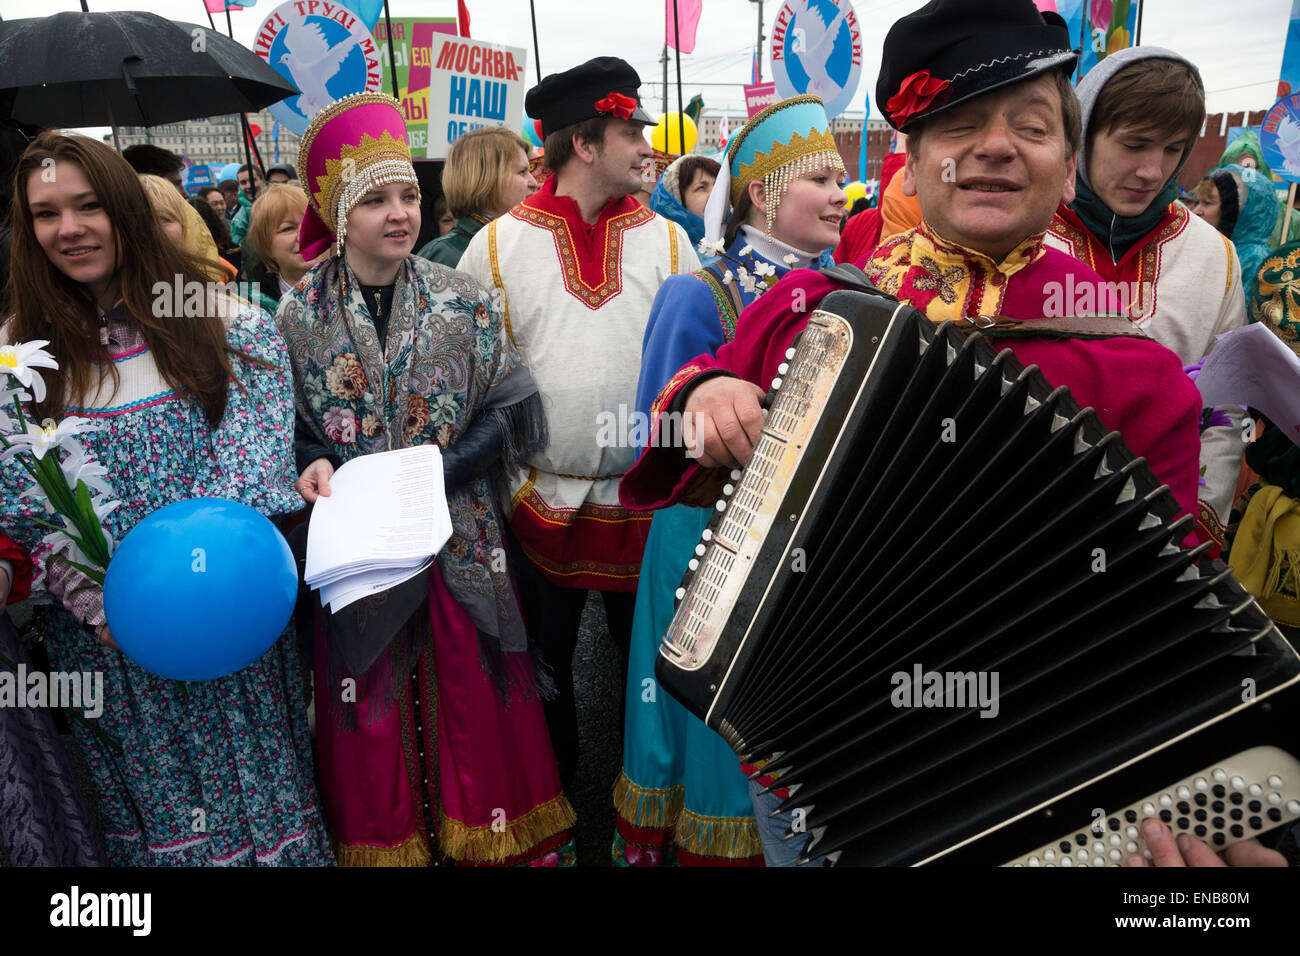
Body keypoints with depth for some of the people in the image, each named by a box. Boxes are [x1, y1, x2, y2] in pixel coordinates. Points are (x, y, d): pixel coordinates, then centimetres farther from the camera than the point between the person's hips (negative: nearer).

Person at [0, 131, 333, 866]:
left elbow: (255, 459, -10)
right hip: (103, 634, 2)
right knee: (155, 800, 18)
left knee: (253, 787, 13)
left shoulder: (220, 322, -5)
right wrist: (98, 604, -14)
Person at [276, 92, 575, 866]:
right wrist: (313, 464, -14)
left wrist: (434, 471, -15)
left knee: (478, 712, 9)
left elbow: (513, 412, -4)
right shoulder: (297, 314, 0)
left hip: (460, 543, 0)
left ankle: (495, 845, 31)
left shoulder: (465, 301, -1)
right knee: (374, 729, 10)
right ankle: (387, 845, 33)